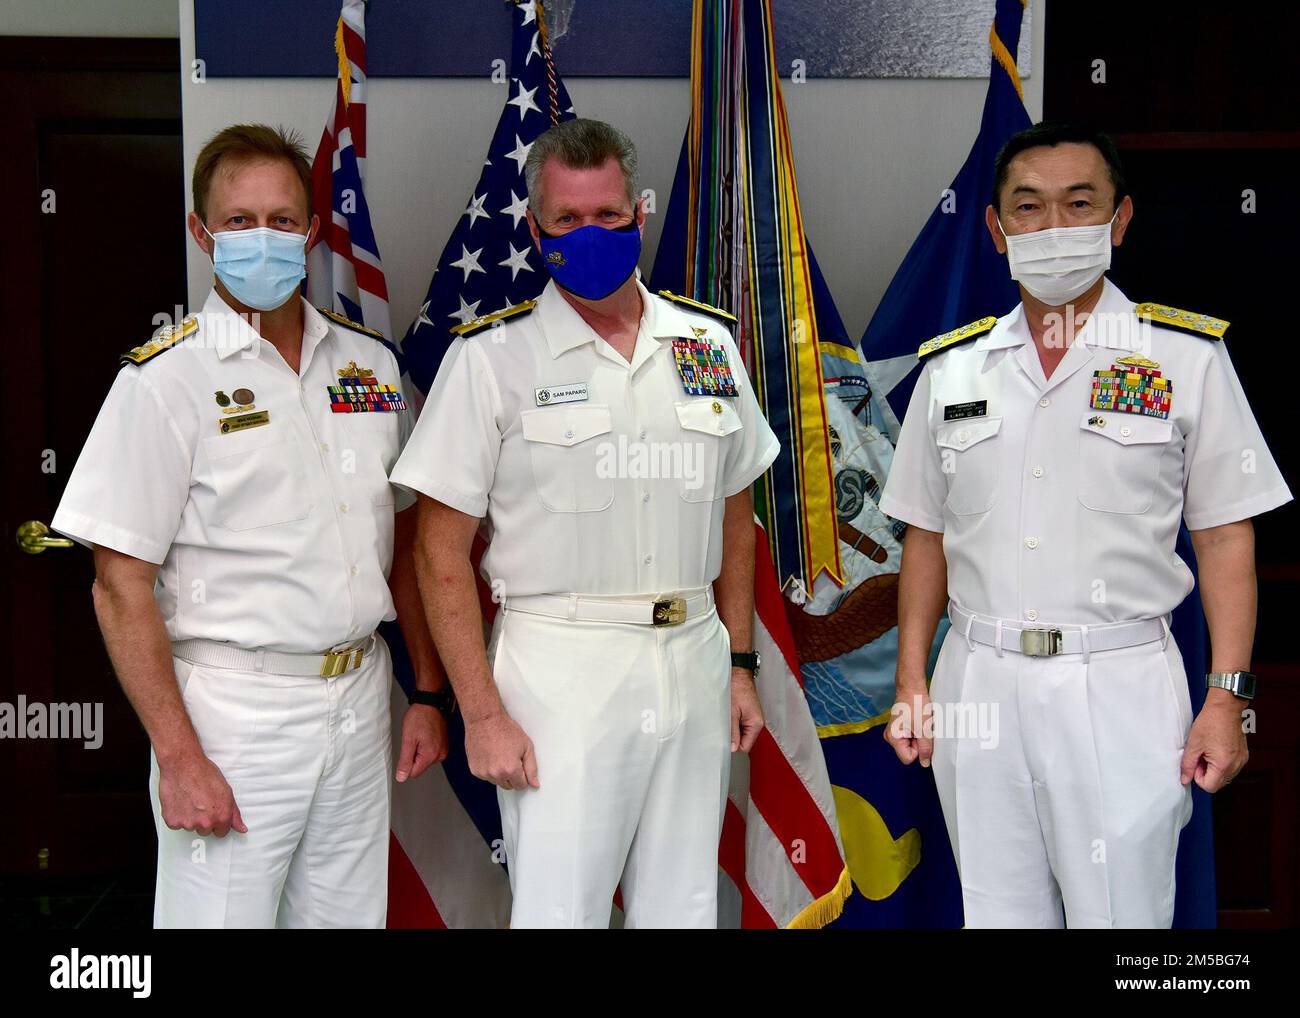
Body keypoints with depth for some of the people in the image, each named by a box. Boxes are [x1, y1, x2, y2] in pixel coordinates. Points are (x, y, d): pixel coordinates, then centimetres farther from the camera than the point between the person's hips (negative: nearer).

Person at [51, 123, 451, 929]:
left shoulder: (369, 364, 7)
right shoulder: (165, 380, -8)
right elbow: (122, 588, -11)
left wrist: (429, 692, 10)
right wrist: (178, 756, -15)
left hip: (360, 698, 5)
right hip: (234, 710, -5)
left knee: (350, 914, 15)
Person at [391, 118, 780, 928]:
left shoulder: (708, 343, 8)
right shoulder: (493, 357, -5)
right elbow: (443, 551, -6)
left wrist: (740, 664, 11)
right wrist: (483, 713, -11)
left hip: (694, 667, 4)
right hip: (560, 671, -4)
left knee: (686, 906, 14)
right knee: (557, 910, 0)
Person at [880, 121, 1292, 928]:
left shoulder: (1187, 357, 0)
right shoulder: (952, 368, 8)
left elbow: (1225, 538, -1)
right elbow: (928, 536, 11)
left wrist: (1227, 696, -7)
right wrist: (911, 684, 6)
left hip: (1120, 689, -3)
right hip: (977, 688, 3)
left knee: (1121, 911, 3)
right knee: (998, 911, 13)